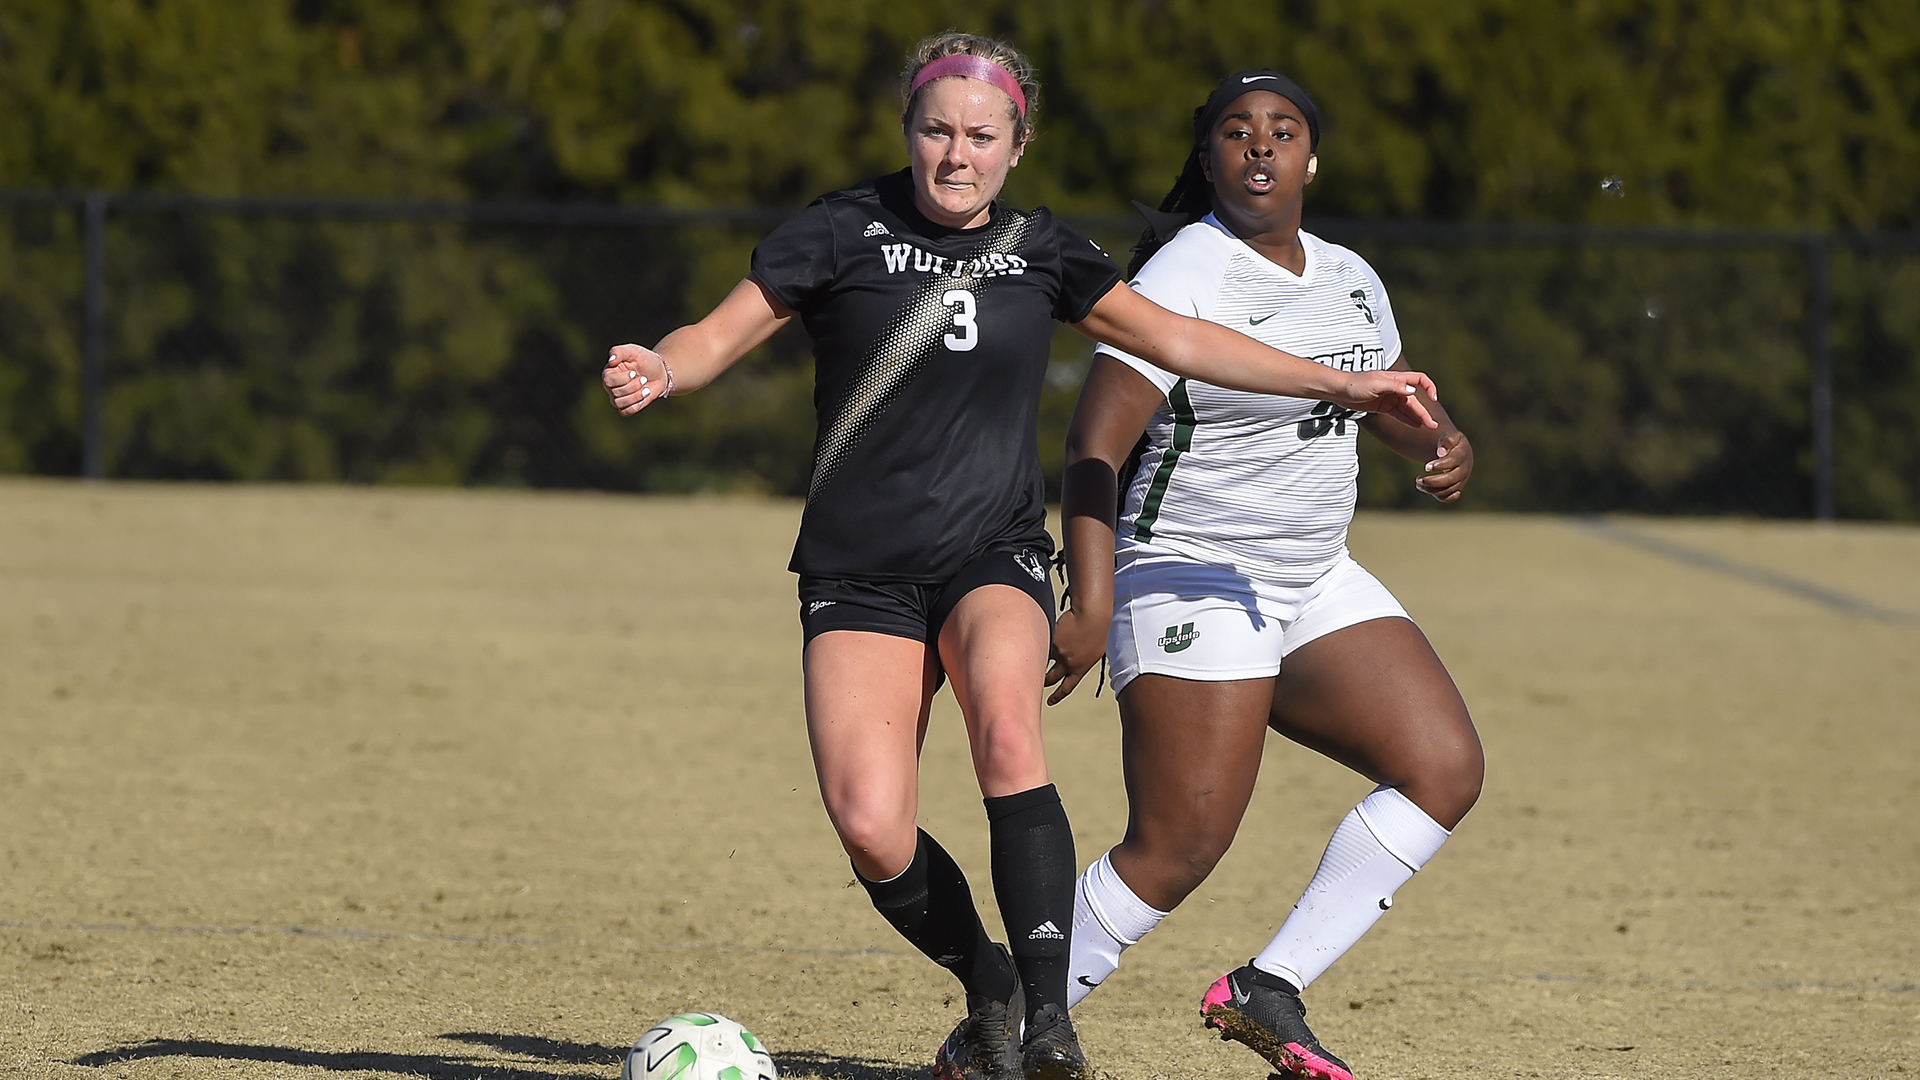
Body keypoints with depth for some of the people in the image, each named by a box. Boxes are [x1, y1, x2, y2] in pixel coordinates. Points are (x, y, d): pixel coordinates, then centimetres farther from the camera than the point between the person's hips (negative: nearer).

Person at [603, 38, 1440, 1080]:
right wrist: (658, 368, -26)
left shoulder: (1038, 252, 8)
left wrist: (1340, 385, 15)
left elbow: (1177, 339, 16)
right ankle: (988, 991, 9)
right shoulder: (846, 230, 0)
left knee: (1007, 735, -32)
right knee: (869, 827, -19)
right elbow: (720, 335, -2)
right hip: (860, 574, -1)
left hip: (995, 558, 1)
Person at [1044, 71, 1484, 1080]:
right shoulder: (1186, 276, -14)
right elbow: (1094, 444, -19)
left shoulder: (1350, 279, 10)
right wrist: (1089, 606, -29)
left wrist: (1443, 442, 2)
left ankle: (1268, 991, -3)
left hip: (1315, 582, 8)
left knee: (1445, 768, -7)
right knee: (1178, 847, -15)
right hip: (1190, 583, -8)